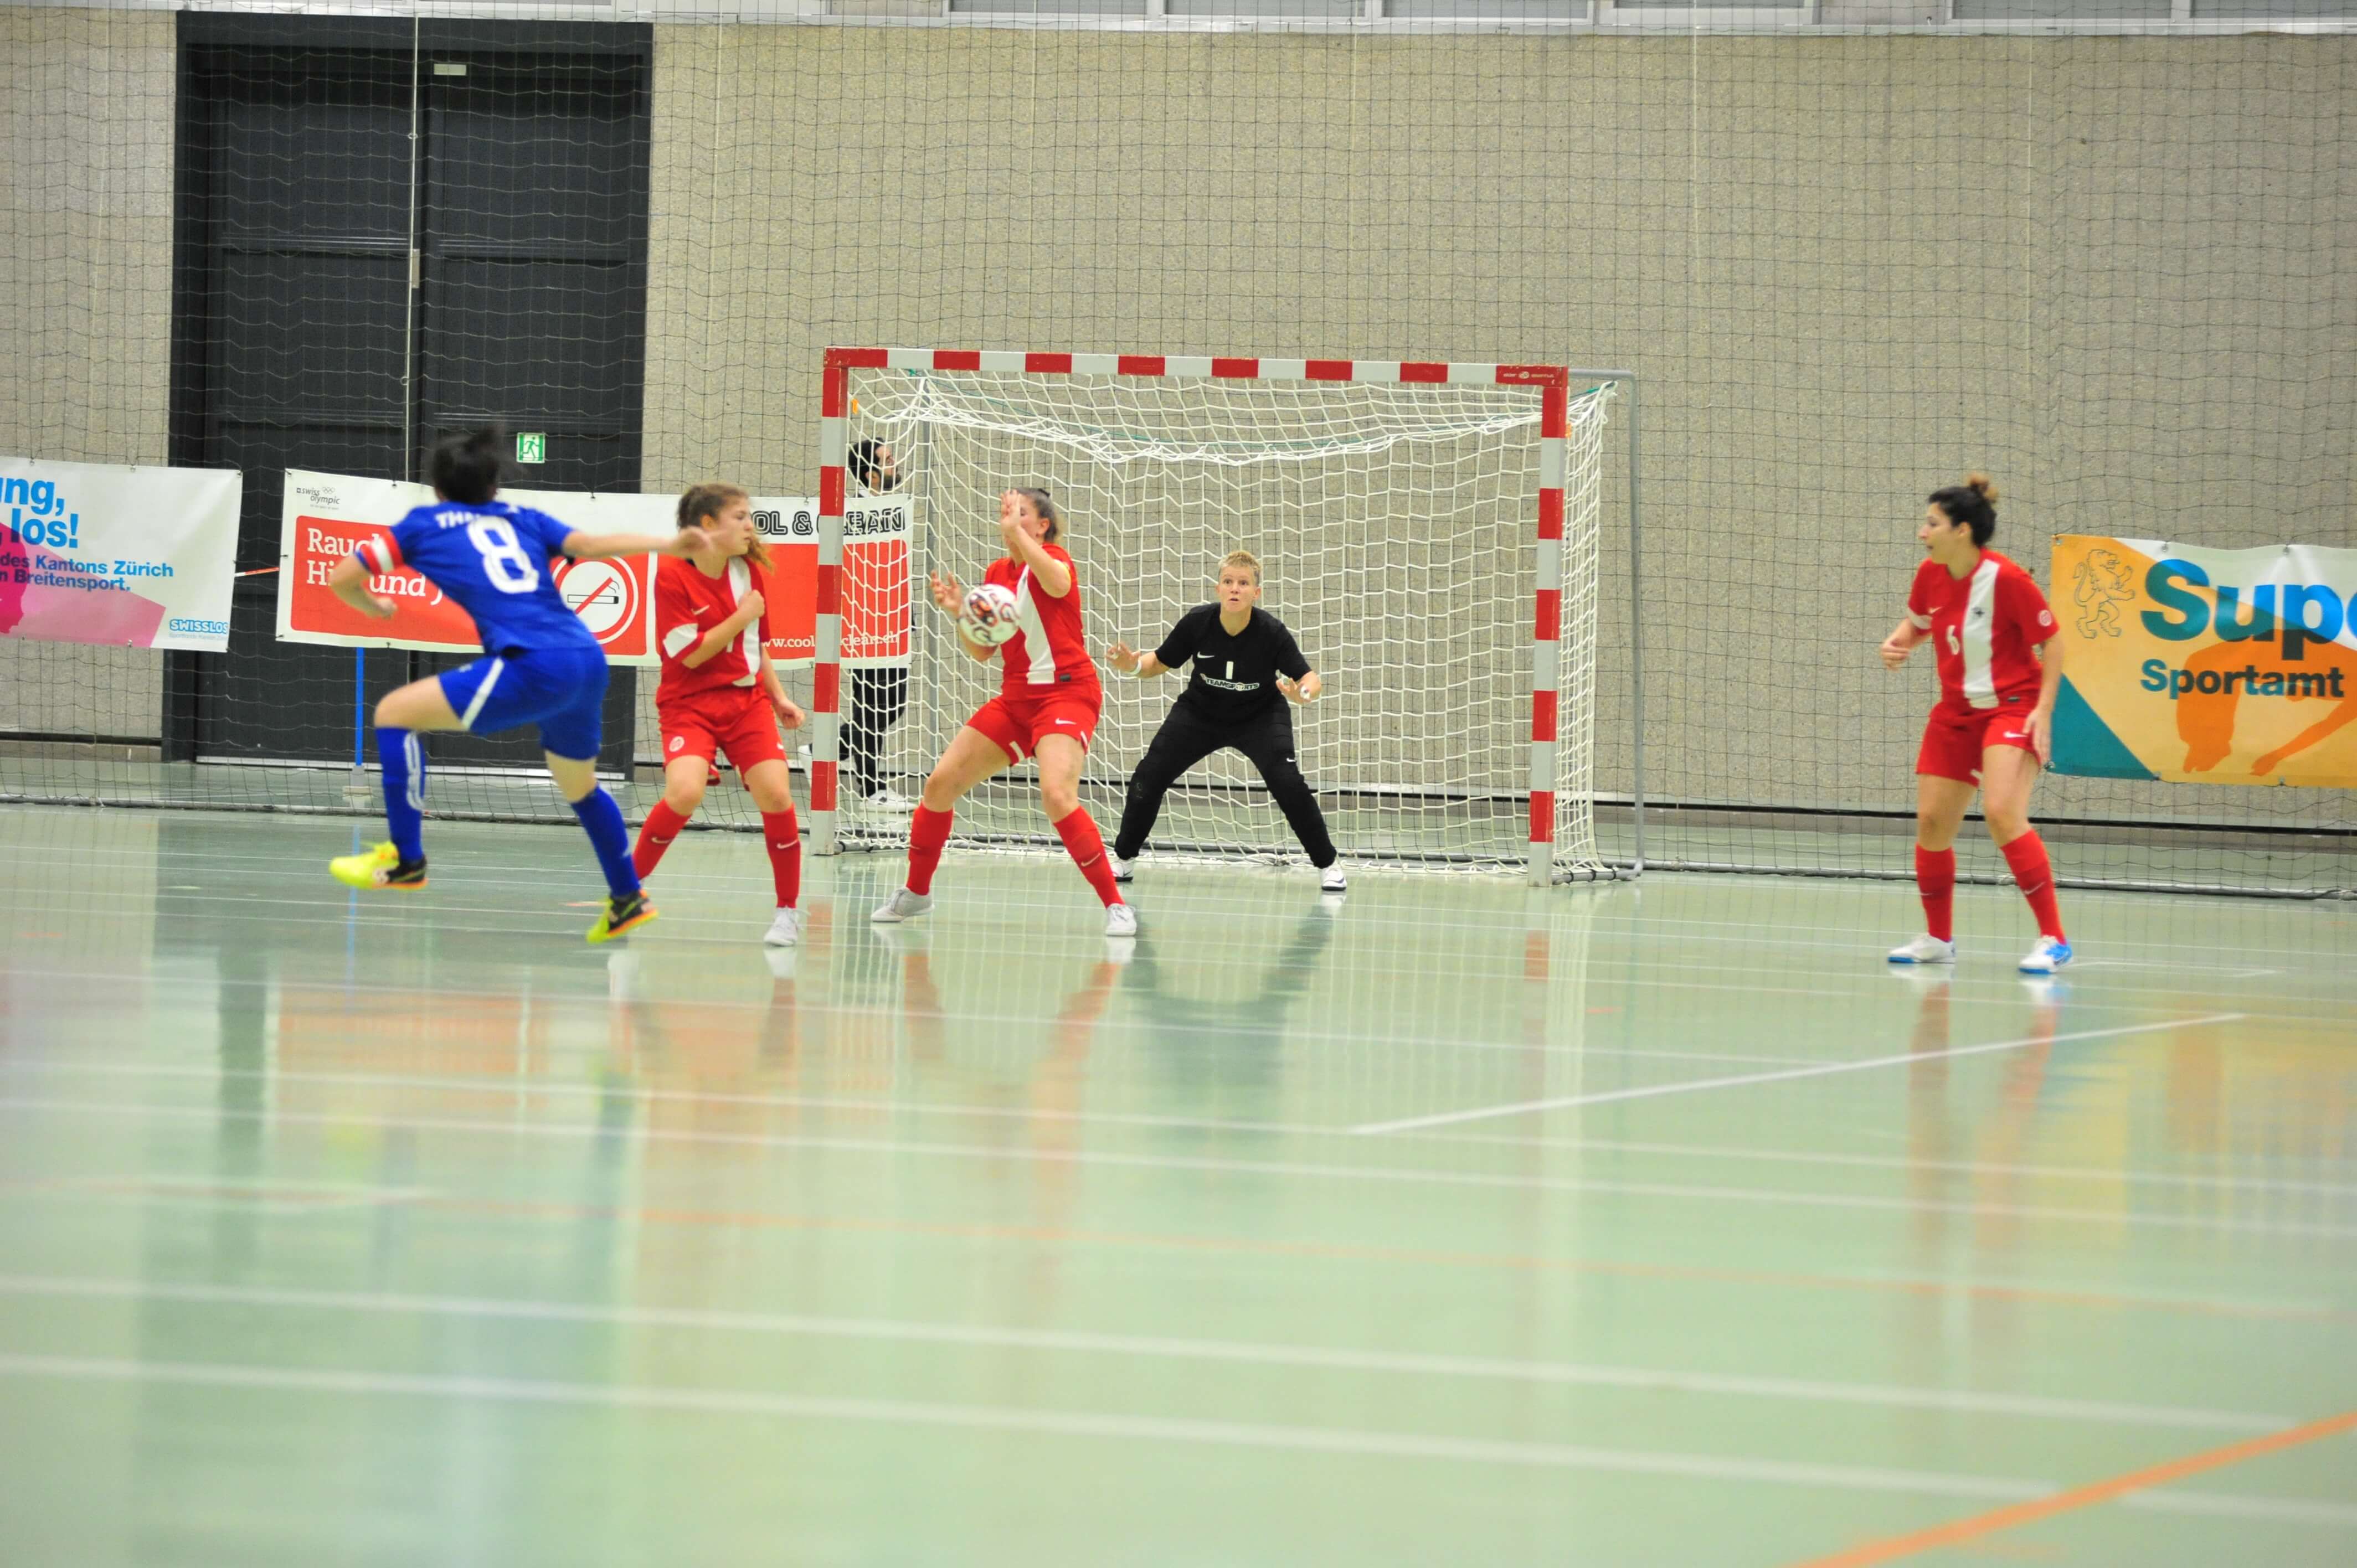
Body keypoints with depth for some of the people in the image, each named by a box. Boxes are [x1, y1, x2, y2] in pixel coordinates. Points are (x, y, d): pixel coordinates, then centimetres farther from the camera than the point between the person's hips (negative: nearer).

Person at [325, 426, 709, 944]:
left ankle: (406, 860, 3)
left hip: (534, 666, -6)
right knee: (580, 786, 31)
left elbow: (341, 579, 15)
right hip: (588, 659, 6)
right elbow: (593, 545, 7)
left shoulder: (424, 523, 14)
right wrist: (670, 545, 1)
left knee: (394, 712, 4)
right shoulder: (523, 518, 23)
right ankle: (627, 900, 40)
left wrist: (373, 608, 35)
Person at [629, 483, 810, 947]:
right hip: (690, 702, -5)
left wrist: (779, 697, 13)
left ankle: (788, 911, 2)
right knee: (685, 791, -28)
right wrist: (741, 617, -14)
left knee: (775, 793, -14)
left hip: (747, 699, 5)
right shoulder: (673, 576, -13)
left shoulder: (751, 571, 4)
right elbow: (690, 654, -16)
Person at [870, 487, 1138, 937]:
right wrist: (958, 611, -5)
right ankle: (916, 891, 24)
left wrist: (1017, 532, -31)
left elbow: (1057, 583, -35)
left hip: (1067, 693, -7)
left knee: (1057, 795, -29)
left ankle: (1116, 905, -19)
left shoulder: (1055, 559, -8)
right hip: (1015, 698, 7)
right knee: (940, 783, 4)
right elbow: (981, 652, 12)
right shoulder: (997, 572, 12)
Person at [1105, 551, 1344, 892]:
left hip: (1260, 714, -2)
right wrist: (1133, 665, -29)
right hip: (1201, 712, 2)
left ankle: (1327, 864, -4)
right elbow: (1160, 662, -8)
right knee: (1149, 775, -8)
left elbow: (1310, 678, -26)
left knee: (1287, 782, -24)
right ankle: (1124, 858, 17)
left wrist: (1304, 694, -50)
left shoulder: (1271, 632, -28)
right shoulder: (1197, 622, -23)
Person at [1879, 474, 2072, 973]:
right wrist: (1897, 643, -4)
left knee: (2002, 813, -25)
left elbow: (2052, 644, -12)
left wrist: (2043, 711, -19)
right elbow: (1918, 622, 19)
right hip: (1955, 712, 7)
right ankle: (1937, 938, 25)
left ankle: (2053, 940, -20)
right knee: (1931, 822, 4)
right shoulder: (1930, 576, -1)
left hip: (2012, 707, -7)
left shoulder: (2007, 580, -20)